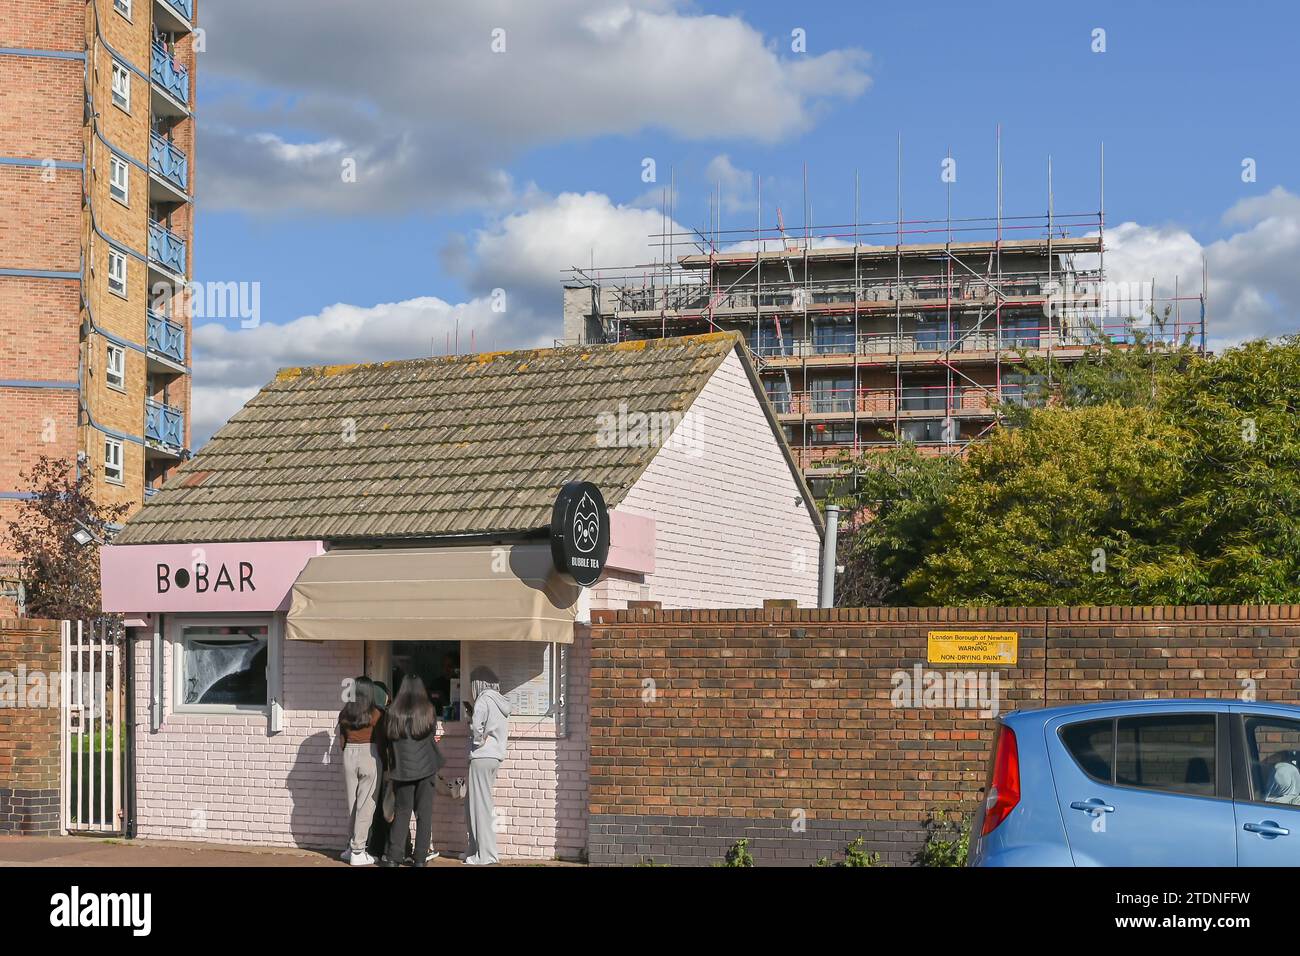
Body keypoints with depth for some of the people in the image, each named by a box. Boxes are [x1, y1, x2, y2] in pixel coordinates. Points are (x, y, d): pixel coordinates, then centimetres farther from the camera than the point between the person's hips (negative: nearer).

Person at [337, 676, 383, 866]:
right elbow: (381, 740, -4)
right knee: (365, 805, 1)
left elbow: (341, 742, 7)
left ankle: (352, 846, 19)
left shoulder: (345, 714, 2)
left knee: (352, 804, 14)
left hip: (349, 756, 4)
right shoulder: (375, 714, -9)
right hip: (370, 757, -4)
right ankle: (357, 852, 1)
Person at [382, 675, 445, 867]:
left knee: (402, 812, 8)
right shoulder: (428, 710, -5)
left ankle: (394, 856, 3)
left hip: (402, 769, 1)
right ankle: (420, 858, 5)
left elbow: (386, 739, 5)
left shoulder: (393, 712, -3)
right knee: (424, 813, 5)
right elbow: (433, 734, 6)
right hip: (425, 767, -1)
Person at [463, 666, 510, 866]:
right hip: (496, 756, 9)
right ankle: (474, 848, 19)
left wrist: (478, 739, -9)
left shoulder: (484, 699, -11)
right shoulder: (500, 701, 15)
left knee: (480, 805, -4)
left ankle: (486, 855, -2)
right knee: (471, 803, 16)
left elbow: (477, 724, -28)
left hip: (482, 757, -9)